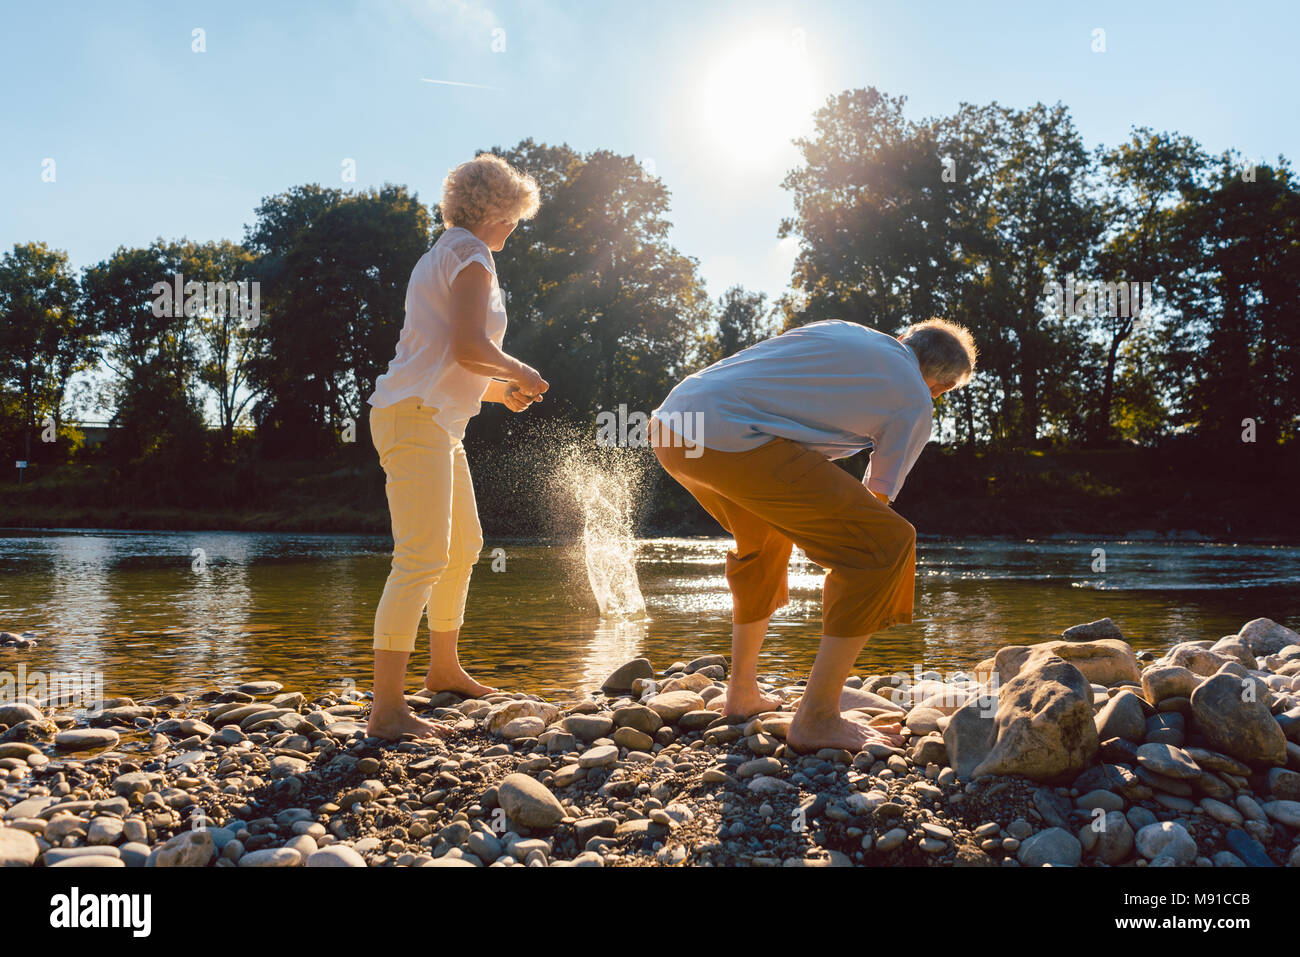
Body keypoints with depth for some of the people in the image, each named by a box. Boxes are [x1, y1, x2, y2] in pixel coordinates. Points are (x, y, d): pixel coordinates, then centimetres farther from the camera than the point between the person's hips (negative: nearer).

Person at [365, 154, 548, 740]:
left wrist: (498, 391, 19)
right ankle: (387, 709, -17)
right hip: (416, 417, -11)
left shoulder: (442, 257, 24)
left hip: (437, 420, 11)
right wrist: (519, 373, -3)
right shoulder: (470, 254, -7)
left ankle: (444, 668, 33)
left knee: (464, 546, 19)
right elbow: (468, 346, -20)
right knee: (422, 559, -16)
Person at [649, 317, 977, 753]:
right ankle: (816, 719, 2)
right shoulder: (914, 403, 12)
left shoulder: (839, 329, 28)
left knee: (764, 534, 33)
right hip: (732, 440, -9)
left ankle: (742, 694, 38)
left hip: (668, 422, 9)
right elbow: (877, 499, 18)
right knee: (887, 542, 0)